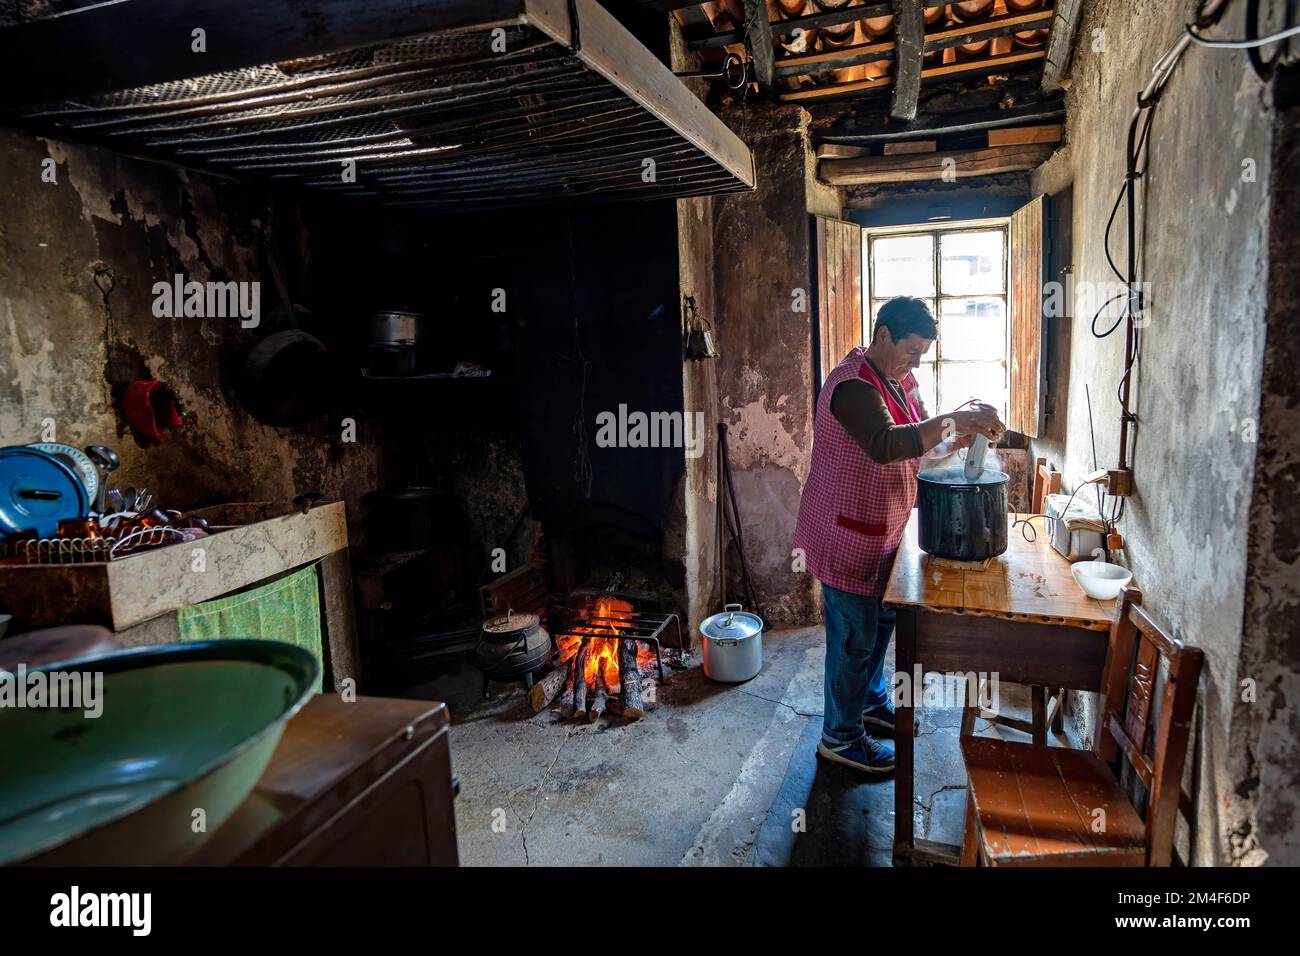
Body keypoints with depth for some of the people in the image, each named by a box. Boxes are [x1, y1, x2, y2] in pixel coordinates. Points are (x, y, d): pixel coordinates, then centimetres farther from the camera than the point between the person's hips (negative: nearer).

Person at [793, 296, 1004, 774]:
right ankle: (840, 736, 19)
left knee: (881, 620, 23)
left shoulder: (897, 382, 9)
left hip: (881, 532, 10)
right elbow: (885, 446, -39)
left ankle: (869, 700, 44)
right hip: (847, 535, -10)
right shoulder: (852, 386, -23)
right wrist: (955, 419, -37)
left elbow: (920, 445, 14)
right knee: (855, 636, 2)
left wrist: (963, 436, -5)